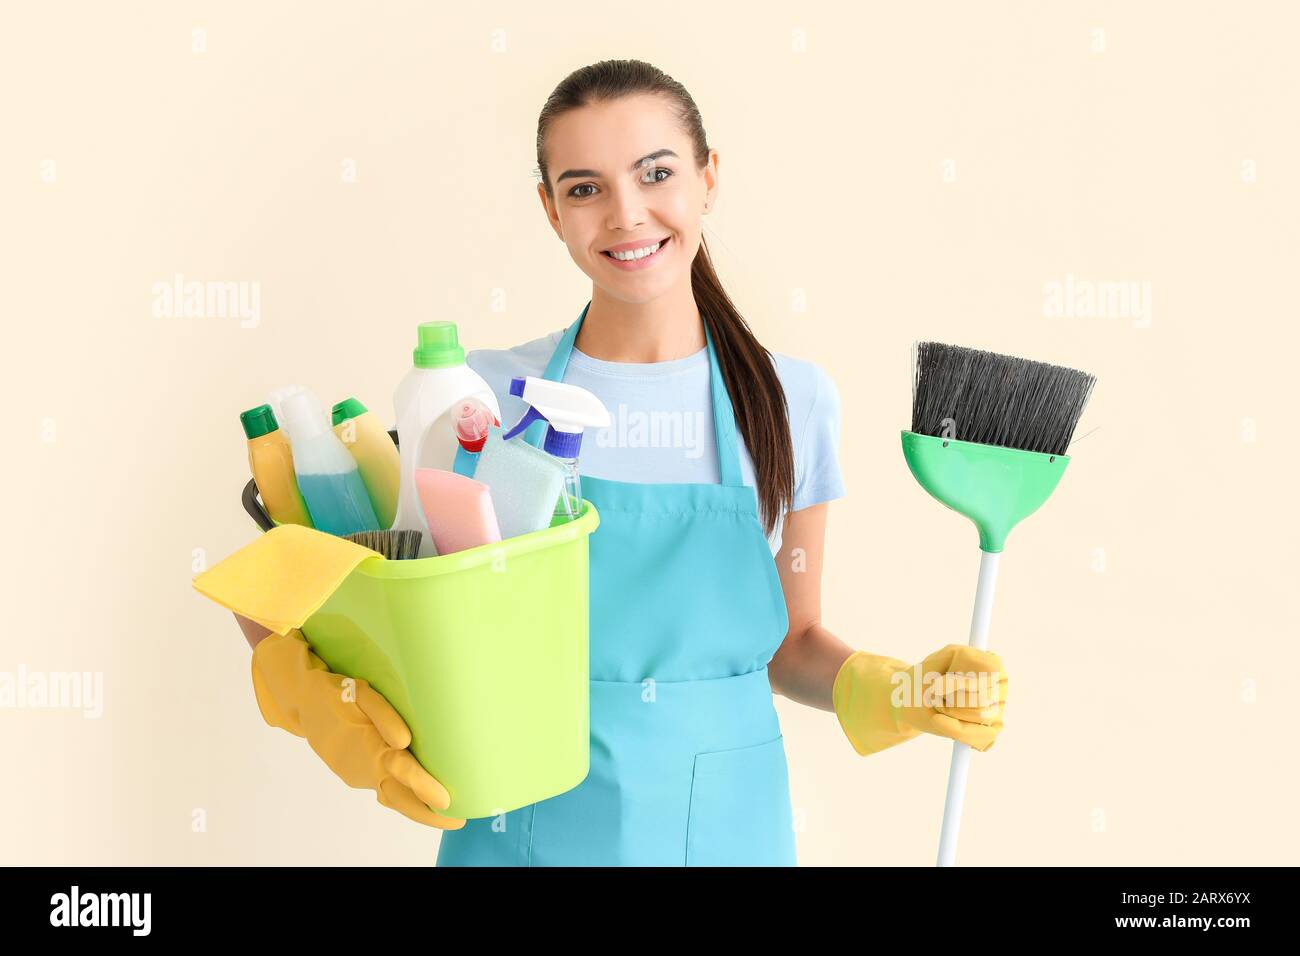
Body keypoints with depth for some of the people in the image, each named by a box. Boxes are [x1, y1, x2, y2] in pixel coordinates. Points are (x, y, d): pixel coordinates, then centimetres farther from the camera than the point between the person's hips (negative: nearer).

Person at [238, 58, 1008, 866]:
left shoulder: (793, 403, -3)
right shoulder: (486, 395, -8)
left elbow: (793, 644, 7)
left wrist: (901, 693, -11)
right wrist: (320, 697, -22)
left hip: (724, 826, 1)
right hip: (527, 830, -1)